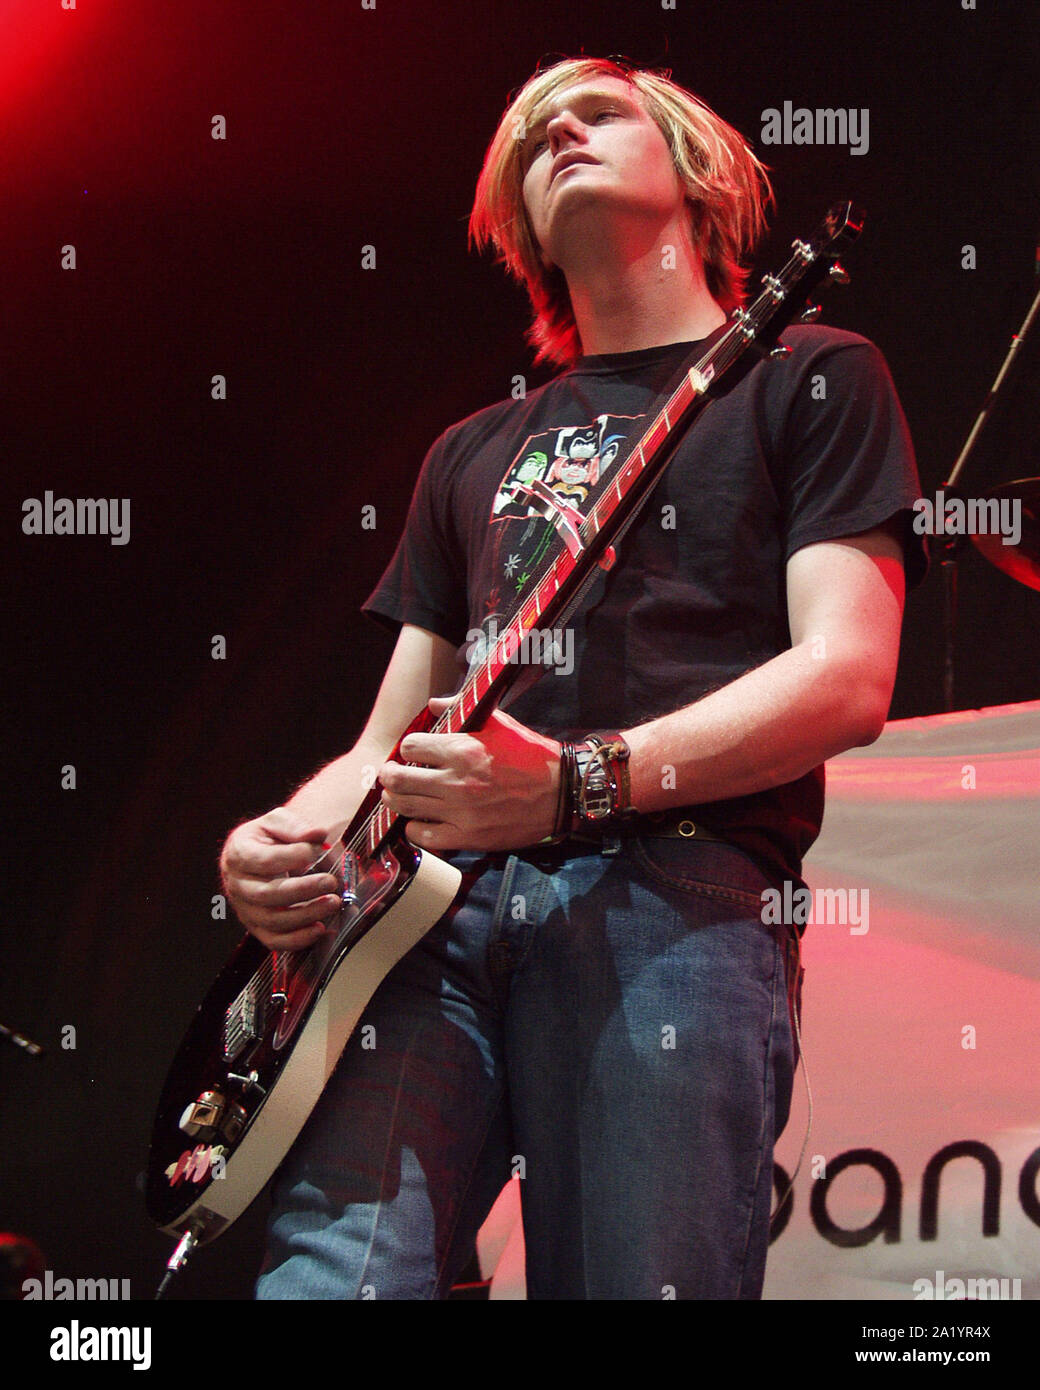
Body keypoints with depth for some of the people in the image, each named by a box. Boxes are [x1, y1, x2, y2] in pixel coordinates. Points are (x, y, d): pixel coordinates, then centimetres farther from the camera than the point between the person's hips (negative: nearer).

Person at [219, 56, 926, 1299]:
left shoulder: (805, 378, 14)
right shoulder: (477, 452, 30)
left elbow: (847, 679, -1)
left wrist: (573, 784, -13)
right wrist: (280, 841, 4)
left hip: (677, 900, -4)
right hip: (429, 900, 4)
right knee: (327, 1276, -16)